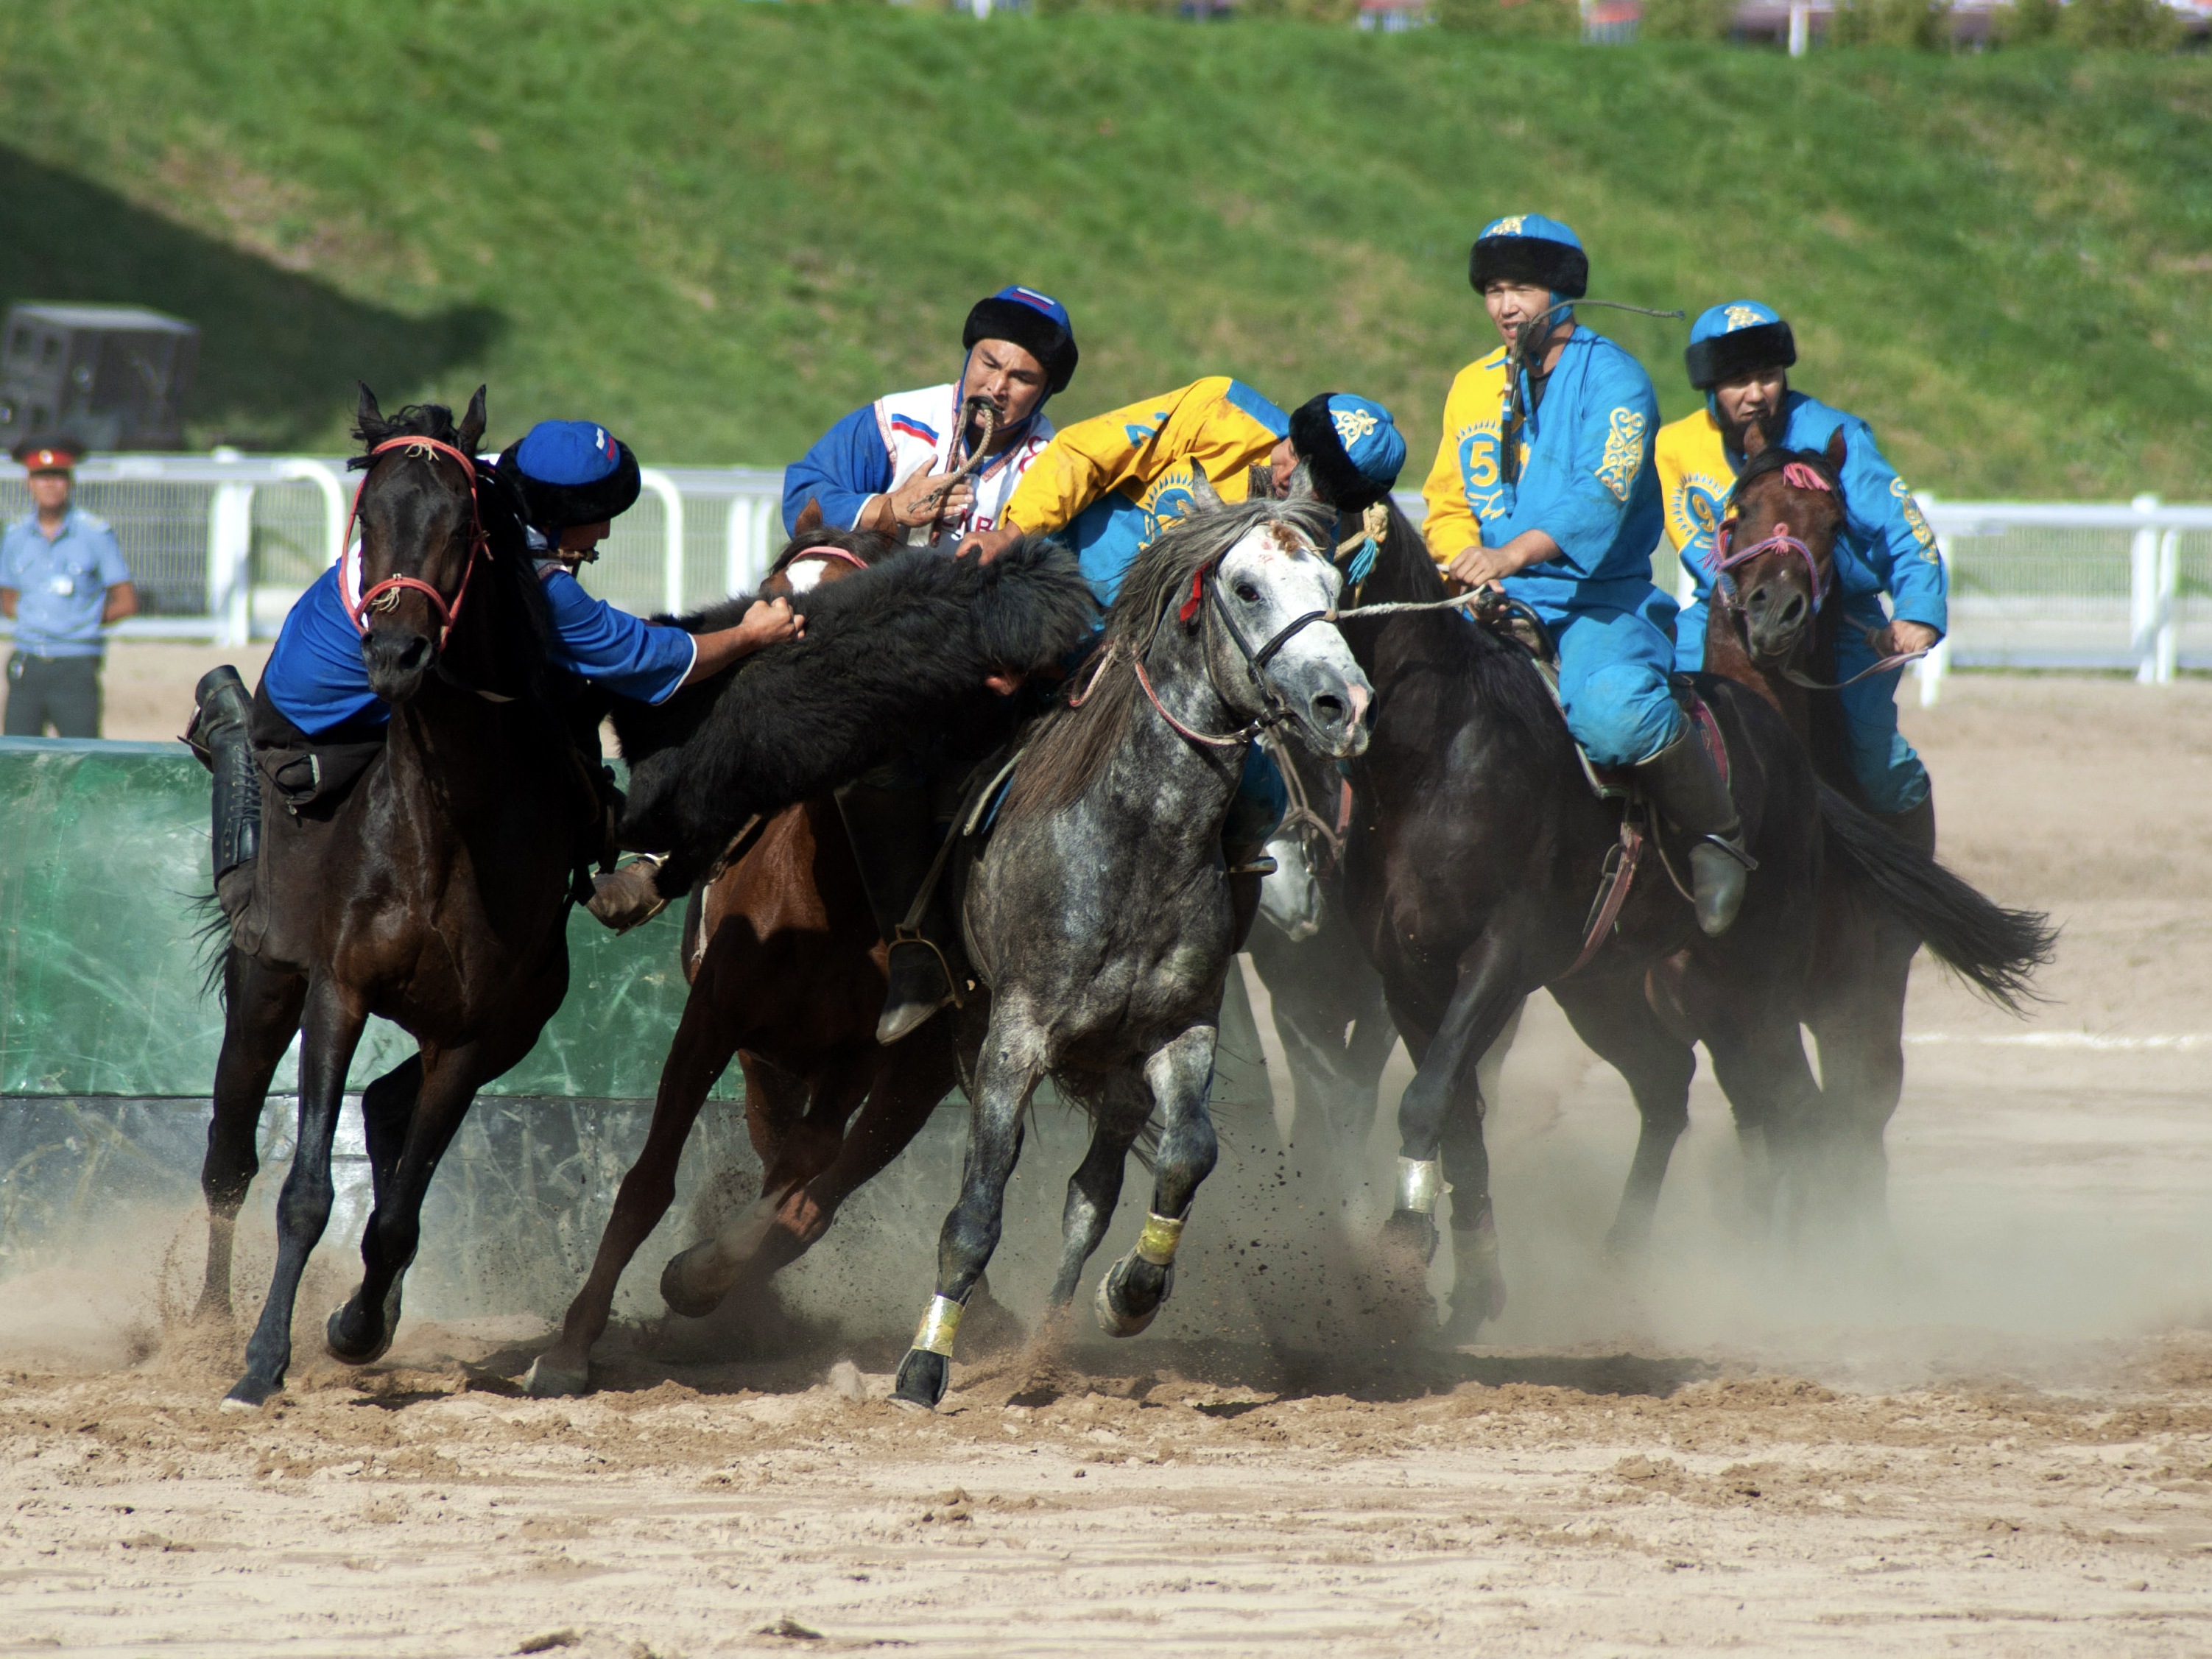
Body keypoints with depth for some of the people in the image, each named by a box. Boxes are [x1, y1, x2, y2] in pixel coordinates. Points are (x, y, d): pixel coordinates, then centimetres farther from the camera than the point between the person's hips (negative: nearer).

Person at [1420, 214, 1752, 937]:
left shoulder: (1612, 378, -4)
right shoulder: (1474, 387, 16)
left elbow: (1602, 493, -19)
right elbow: (1447, 503, 18)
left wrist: (1515, 553, -34)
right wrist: (1466, 560, -6)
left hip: (1599, 603, -6)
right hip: (1495, 605, 6)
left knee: (1612, 711, -35)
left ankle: (1719, 838, -14)